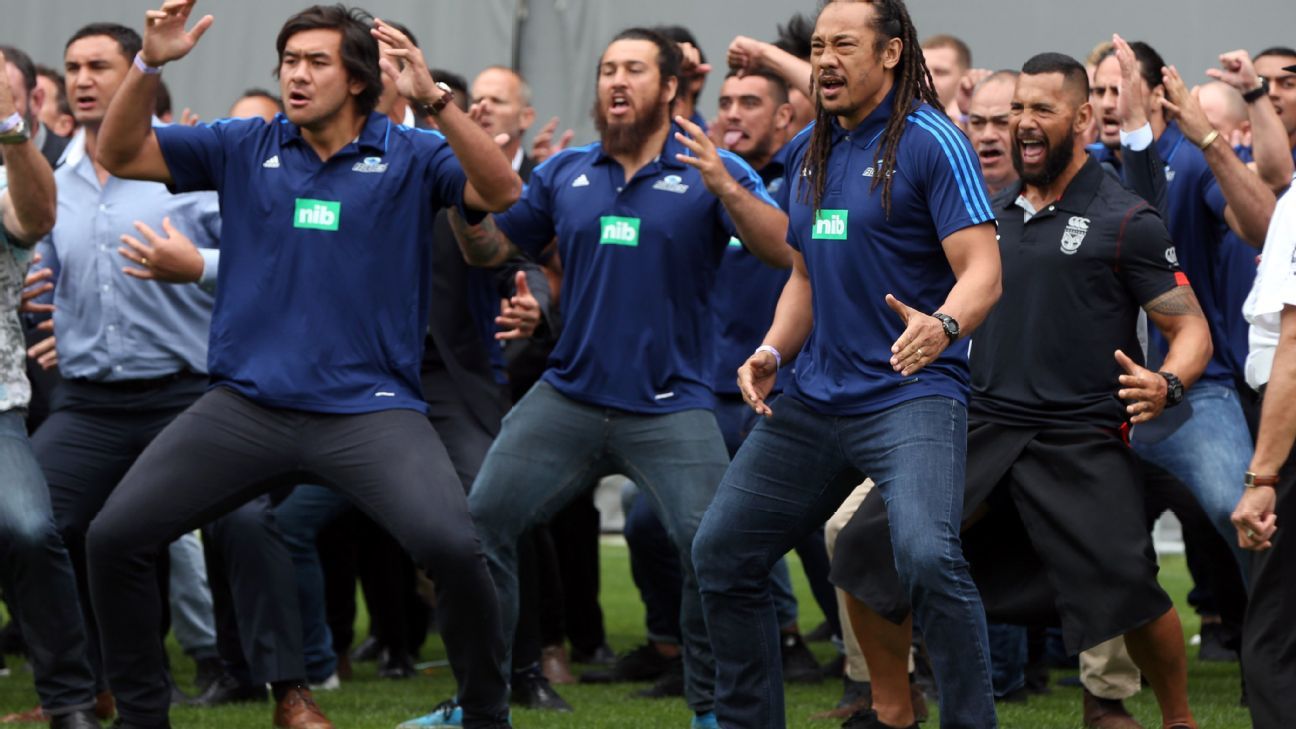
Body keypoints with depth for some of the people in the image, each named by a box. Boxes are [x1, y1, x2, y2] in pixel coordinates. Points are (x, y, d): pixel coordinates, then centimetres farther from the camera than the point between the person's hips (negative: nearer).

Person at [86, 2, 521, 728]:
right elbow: (120, 155, 4)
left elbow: (502, 191, -17)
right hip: (246, 404, 3)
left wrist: (435, 99, -30)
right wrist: (148, 66, -13)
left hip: (370, 407, -3)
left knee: (452, 547, -24)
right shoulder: (245, 147, 6)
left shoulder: (409, 156, -1)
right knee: (114, 537, -6)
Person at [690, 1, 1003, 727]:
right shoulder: (809, 152, 13)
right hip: (815, 397, 8)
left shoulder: (931, 142, -9)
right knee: (721, 553, 11)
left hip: (911, 395, -8)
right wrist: (772, 352, 6)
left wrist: (943, 325, -36)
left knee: (928, 554, -29)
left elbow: (982, 271, -16)